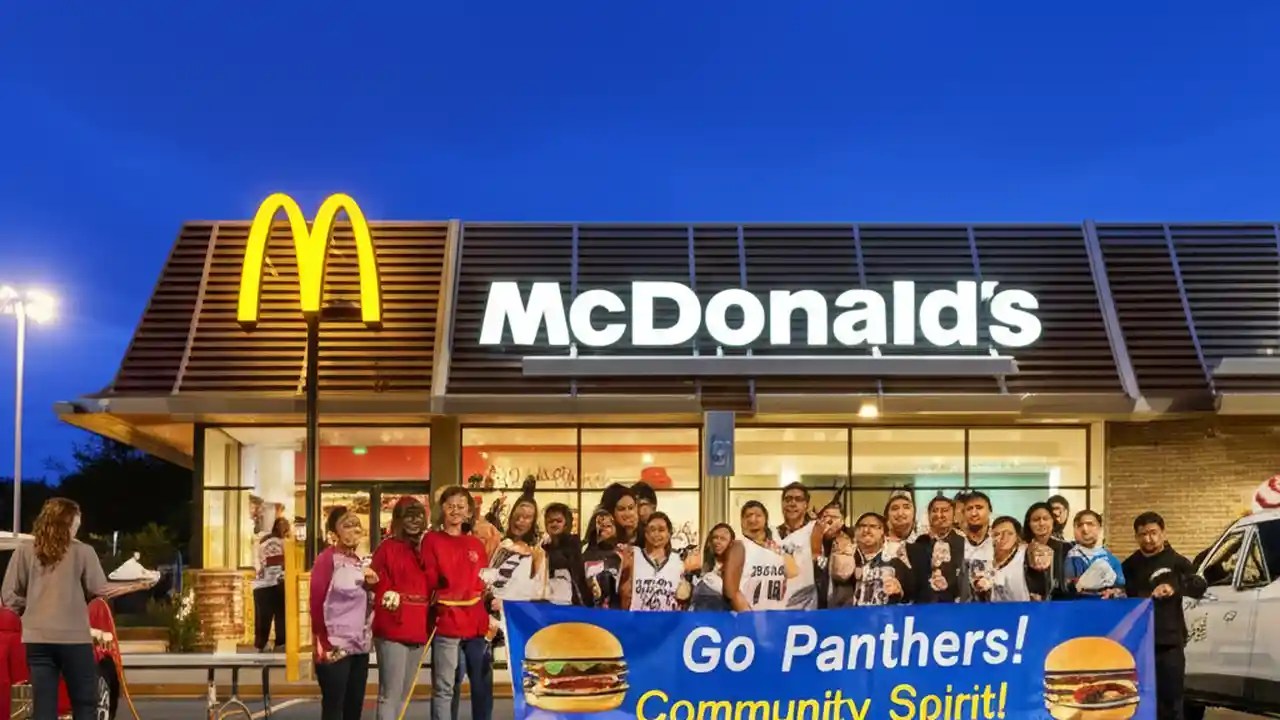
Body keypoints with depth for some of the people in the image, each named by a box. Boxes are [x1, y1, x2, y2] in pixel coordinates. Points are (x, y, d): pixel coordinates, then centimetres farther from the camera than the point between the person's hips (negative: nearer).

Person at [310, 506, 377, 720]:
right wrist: (323, 643, -15)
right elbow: (317, 602, -14)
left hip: (360, 646, 8)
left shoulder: (357, 561, 13)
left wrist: (370, 585, 2)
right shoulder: (327, 559, -10)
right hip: (335, 647, -8)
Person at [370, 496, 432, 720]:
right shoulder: (387, 548, -3)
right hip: (393, 628, -7)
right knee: (390, 693, -9)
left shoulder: (425, 549, 15)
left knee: (404, 694, 14)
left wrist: (423, 553, -7)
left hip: (419, 628, 7)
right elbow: (378, 585, -7)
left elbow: (433, 584, 1)